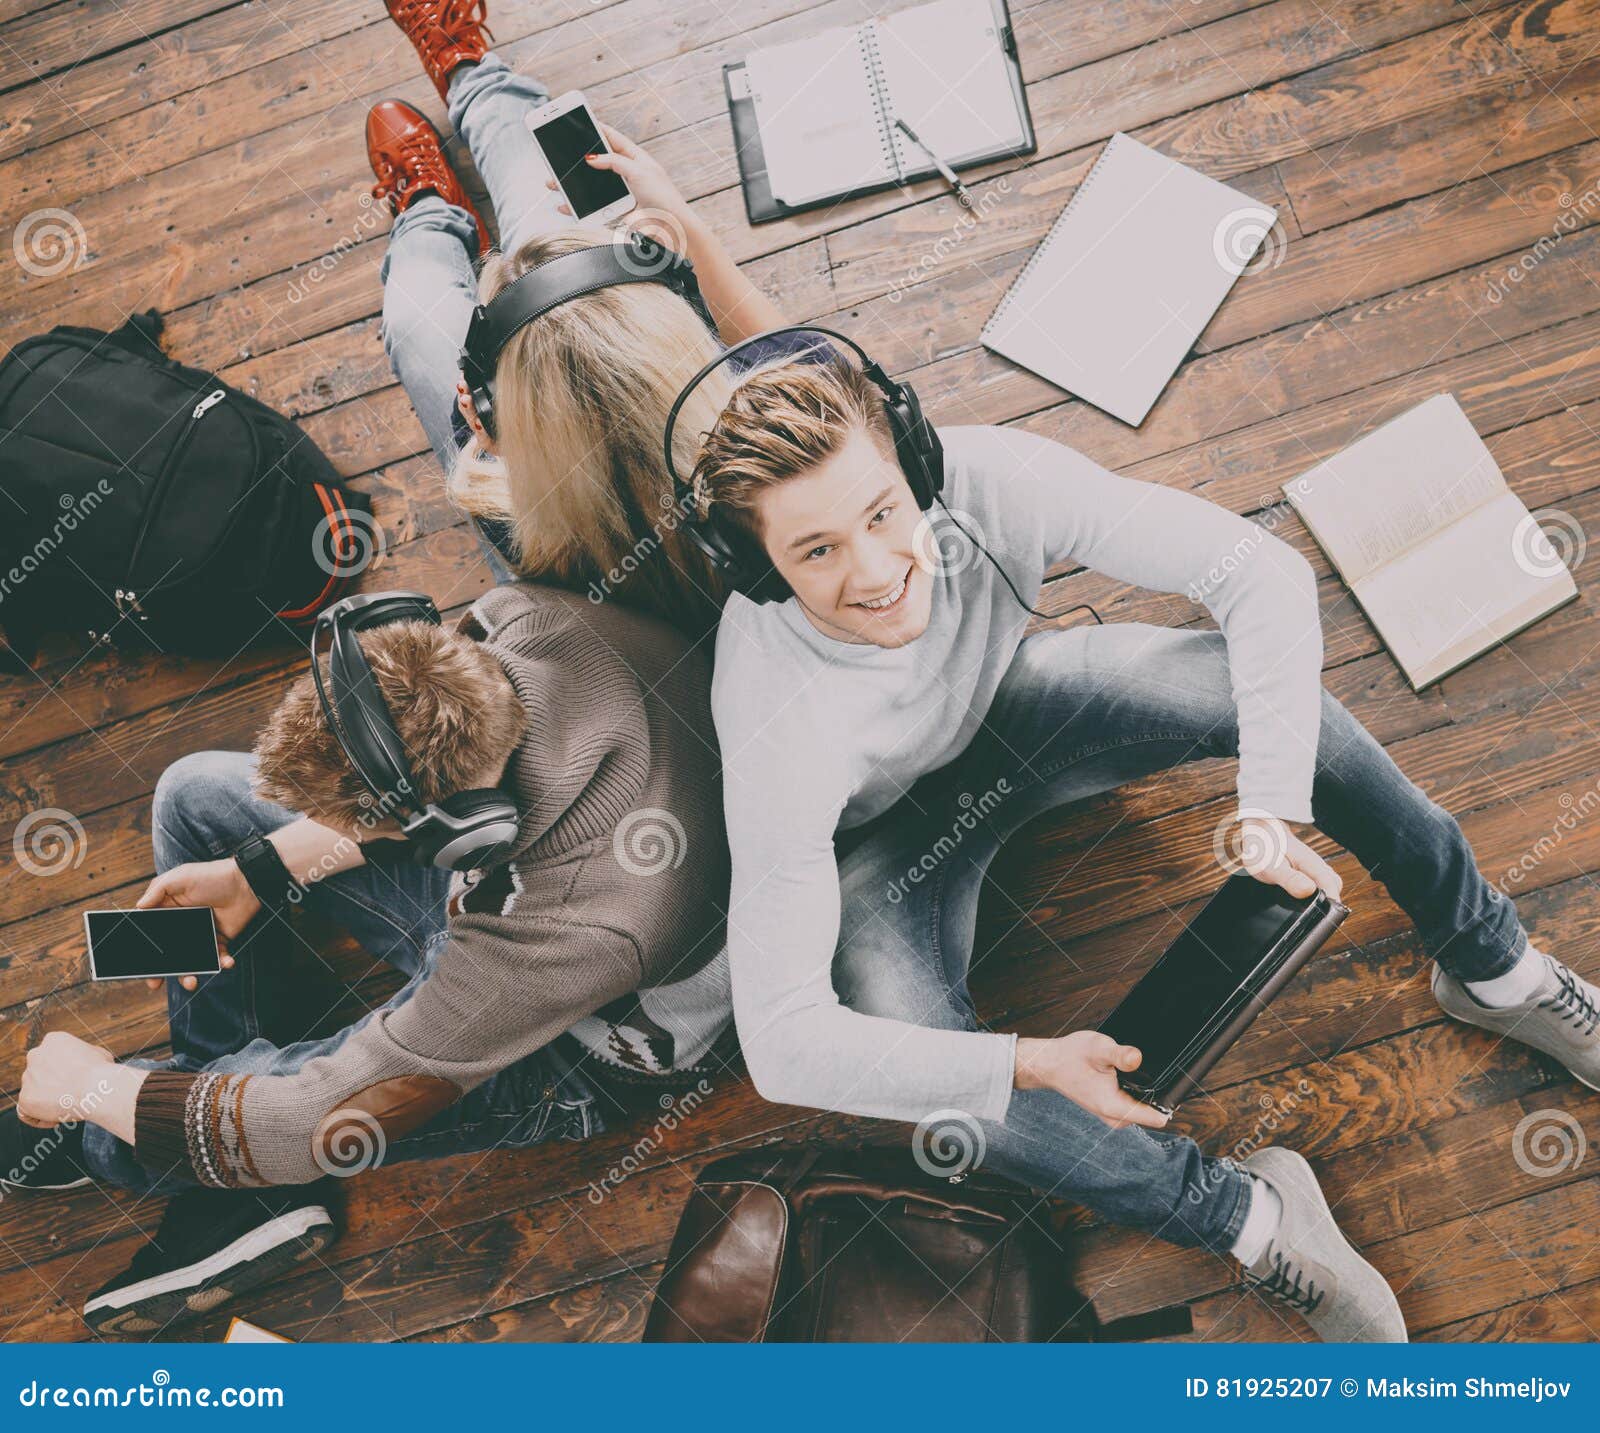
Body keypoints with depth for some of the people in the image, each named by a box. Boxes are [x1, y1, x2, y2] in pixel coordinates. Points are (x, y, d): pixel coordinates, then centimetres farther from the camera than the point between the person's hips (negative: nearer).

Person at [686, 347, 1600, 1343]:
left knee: (1271, 685, -21)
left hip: (1007, 704, 3)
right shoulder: (777, 721, -38)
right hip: (887, 830, -2)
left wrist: (1275, 807, -37)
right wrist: (1029, 1065, -43)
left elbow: (1266, 571, -28)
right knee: (924, 1081, -30)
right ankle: (1247, 1214, -7)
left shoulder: (989, 483, -33)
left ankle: (1495, 969, 2)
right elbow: (783, 1043, -36)